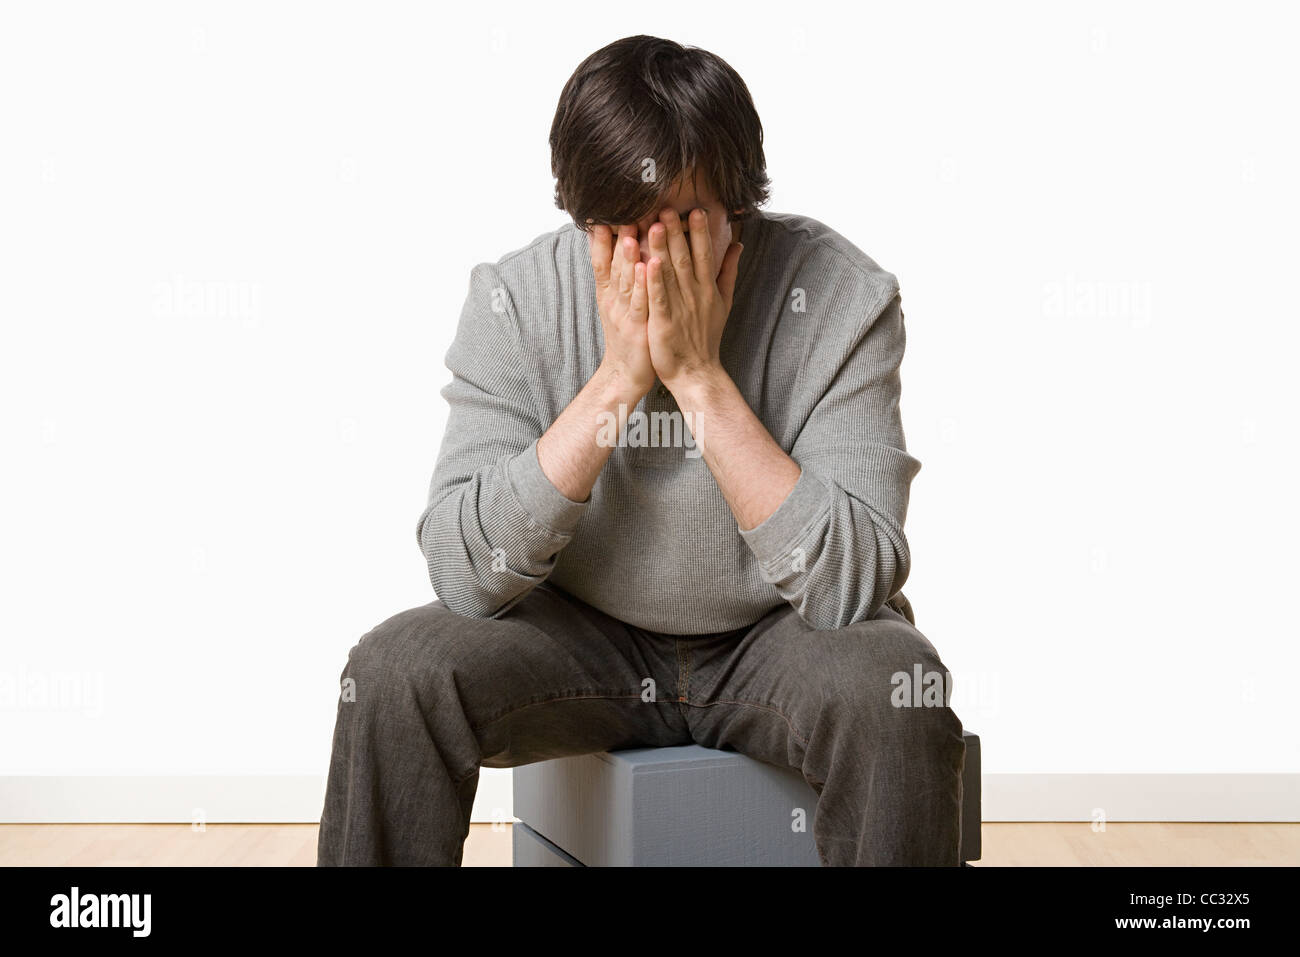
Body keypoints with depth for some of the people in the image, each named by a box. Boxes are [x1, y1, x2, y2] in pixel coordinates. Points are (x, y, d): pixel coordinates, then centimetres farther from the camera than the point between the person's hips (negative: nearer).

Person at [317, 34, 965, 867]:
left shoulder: (841, 295, -18)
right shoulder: (517, 297, -13)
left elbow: (852, 586, -26)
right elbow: (464, 574, -20)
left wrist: (700, 376, -30)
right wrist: (617, 379, -28)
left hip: (774, 640, -1)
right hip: (583, 639, 1)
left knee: (892, 687, -32)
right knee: (394, 669, -24)